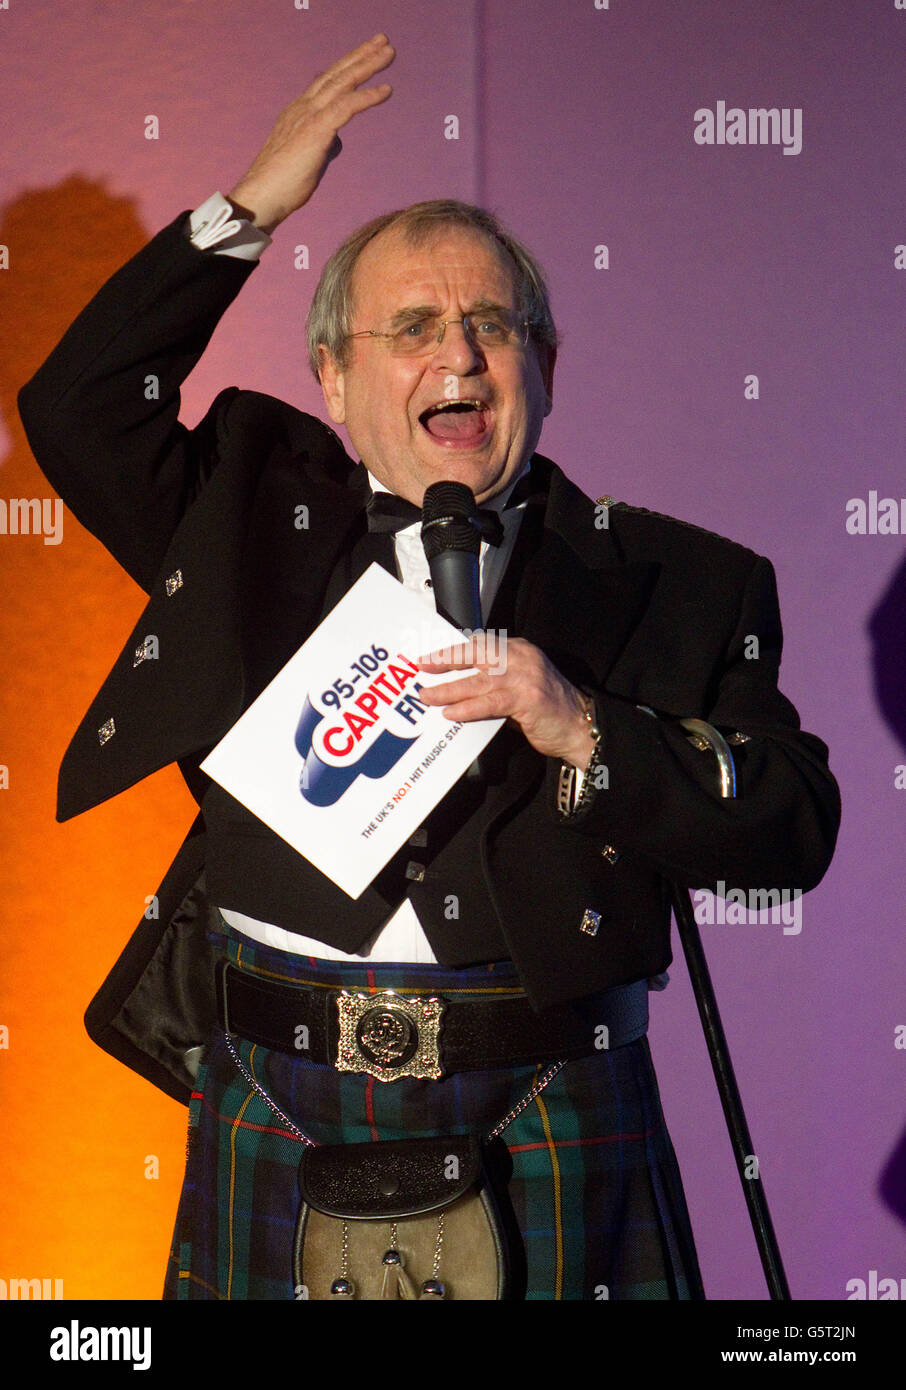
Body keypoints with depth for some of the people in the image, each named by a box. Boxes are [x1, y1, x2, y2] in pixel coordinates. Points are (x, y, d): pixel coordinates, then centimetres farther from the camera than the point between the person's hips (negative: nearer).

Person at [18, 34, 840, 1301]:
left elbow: (798, 829, -2)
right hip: (278, 1123, 2)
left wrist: (587, 737, -16)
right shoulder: (253, 510, 10)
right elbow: (76, 408, 3)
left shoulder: (672, 582, 3)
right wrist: (246, 210, 1)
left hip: (542, 1141, -1)